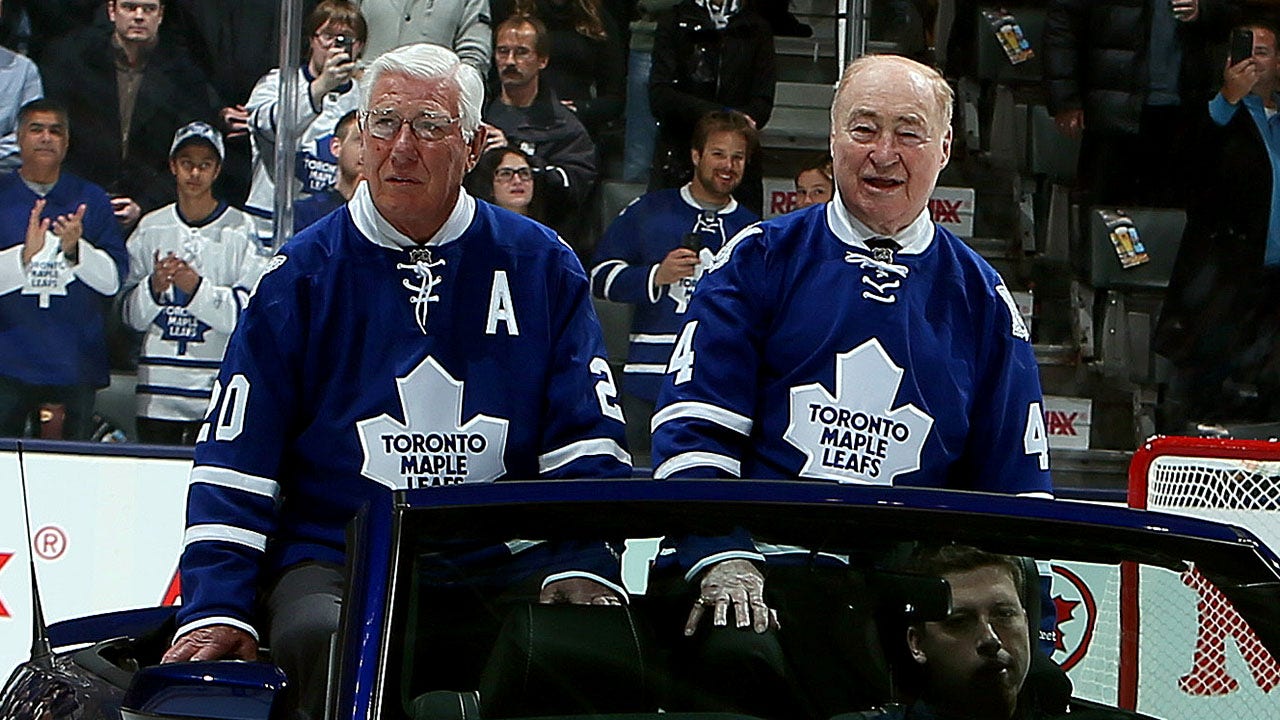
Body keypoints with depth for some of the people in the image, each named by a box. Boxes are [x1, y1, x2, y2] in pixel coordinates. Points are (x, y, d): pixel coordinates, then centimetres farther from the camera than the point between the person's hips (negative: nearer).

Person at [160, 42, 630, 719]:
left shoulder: (540, 265, 10)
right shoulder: (302, 273, 7)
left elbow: (587, 438, 8)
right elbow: (233, 459, 5)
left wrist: (582, 568, -10)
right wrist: (217, 607, -7)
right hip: (332, 561, -1)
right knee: (324, 639, -36)